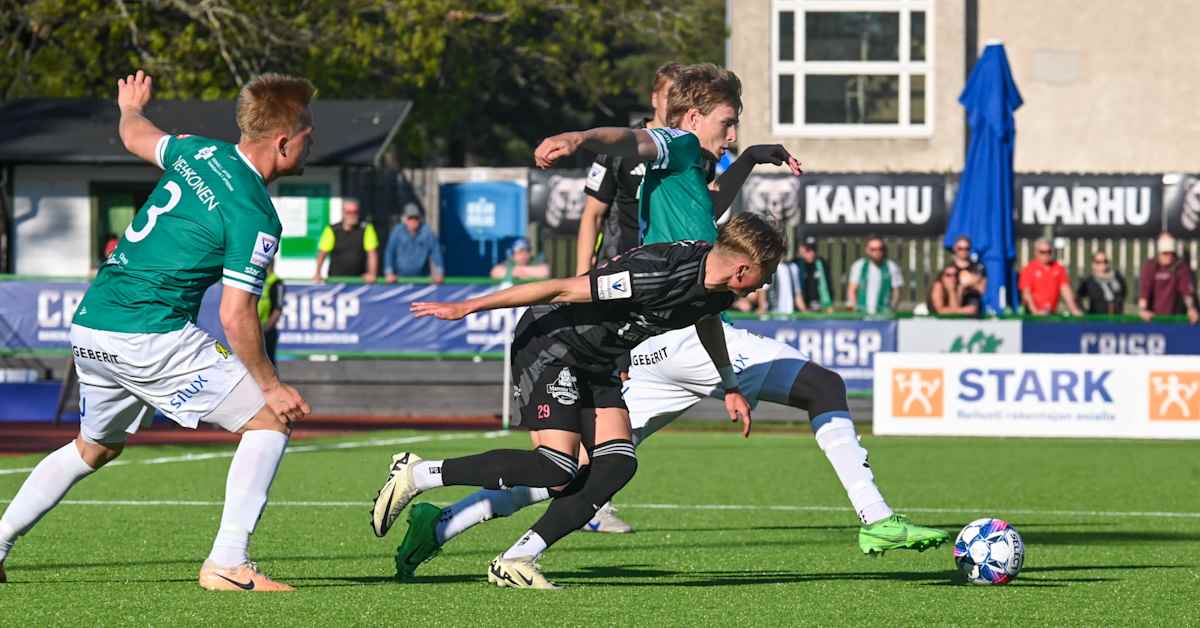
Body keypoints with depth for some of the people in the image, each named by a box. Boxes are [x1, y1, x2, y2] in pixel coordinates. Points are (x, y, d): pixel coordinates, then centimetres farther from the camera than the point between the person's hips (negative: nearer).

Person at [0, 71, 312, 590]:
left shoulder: (198, 153, 9)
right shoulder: (255, 217, -14)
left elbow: (136, 138, 31)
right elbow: (235, 317, -15)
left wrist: (131, 108, 54)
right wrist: (271, 386, -4)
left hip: (89, 326, 8)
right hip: (152, 337, -8)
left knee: (94, 448, 29)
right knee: (268, 421, -2)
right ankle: (227, 563, -9)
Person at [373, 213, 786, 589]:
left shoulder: (716, 285, -4)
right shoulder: (655, 275, -31)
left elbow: (707, 317, 24)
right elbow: (562, 289, -26)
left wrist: (730, 387, 27)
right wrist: (465, 308, -21)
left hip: (594, 364, 9)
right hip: (549, 347, -9)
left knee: (618, 465, -8)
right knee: (556, 472, -19)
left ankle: (514, 562, -8)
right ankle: (416, 474, -7)